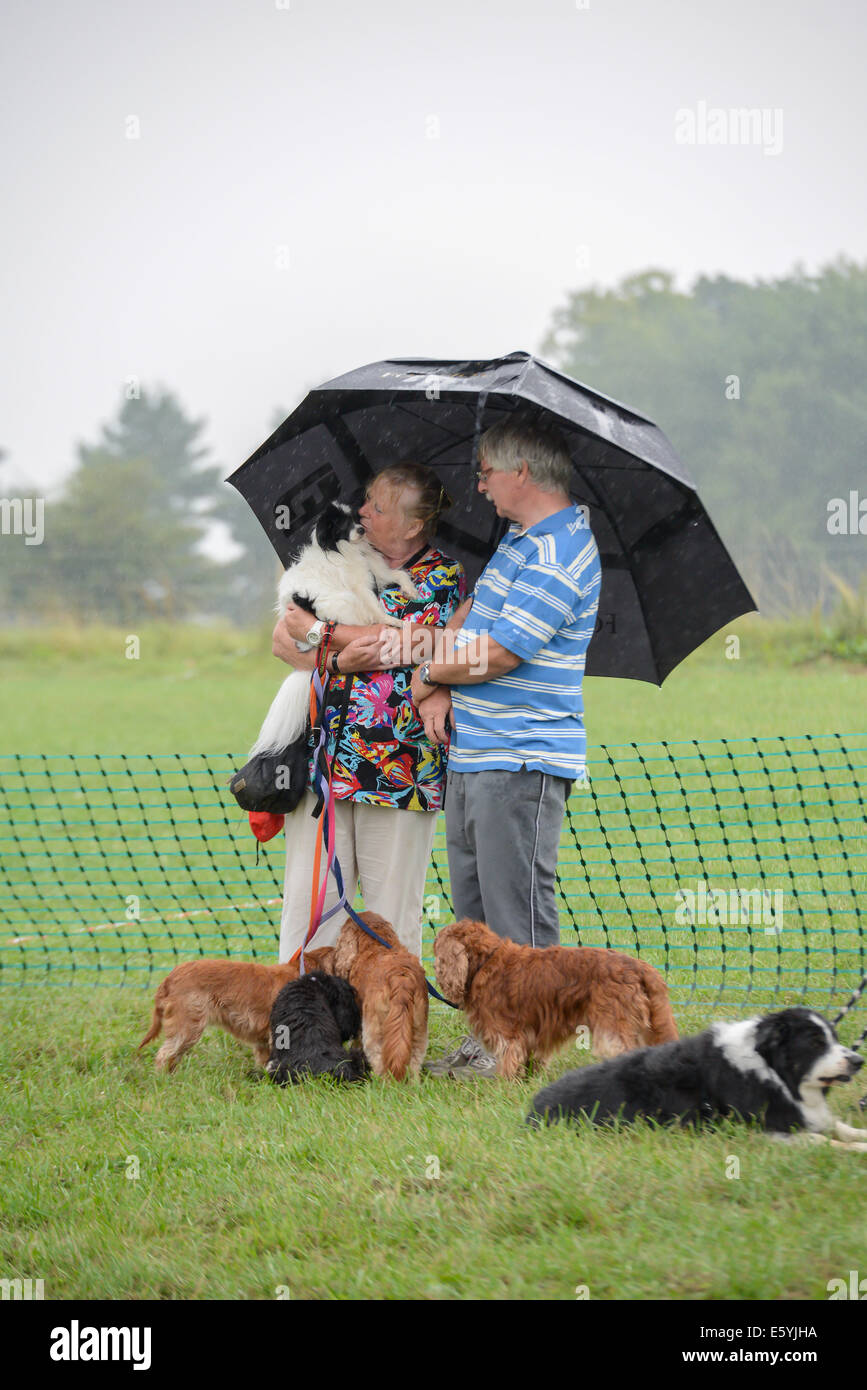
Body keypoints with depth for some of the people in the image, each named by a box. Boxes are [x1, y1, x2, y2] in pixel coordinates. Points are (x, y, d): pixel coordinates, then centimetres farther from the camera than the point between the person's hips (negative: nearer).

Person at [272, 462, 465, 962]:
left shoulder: (443, 577, 0)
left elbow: (400, 643, -14)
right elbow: (283, 641, 10)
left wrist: (312, 627, -4)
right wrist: (336, 660, -10)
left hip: (399, 768, -4)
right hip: (324, 765, 4)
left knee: (392, 913, 1)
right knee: (308, 904, 0)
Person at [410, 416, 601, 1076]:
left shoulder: (560, 555, -17)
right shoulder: (518, 539, 15)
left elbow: (496, 655, -20)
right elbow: (471, 615, 21)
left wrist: (430, 673, -3)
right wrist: (438, 687, 3)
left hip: (522, 761, -10)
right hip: (473, 752, 10)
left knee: (516, 906, -6)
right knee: (473, 900, 13)